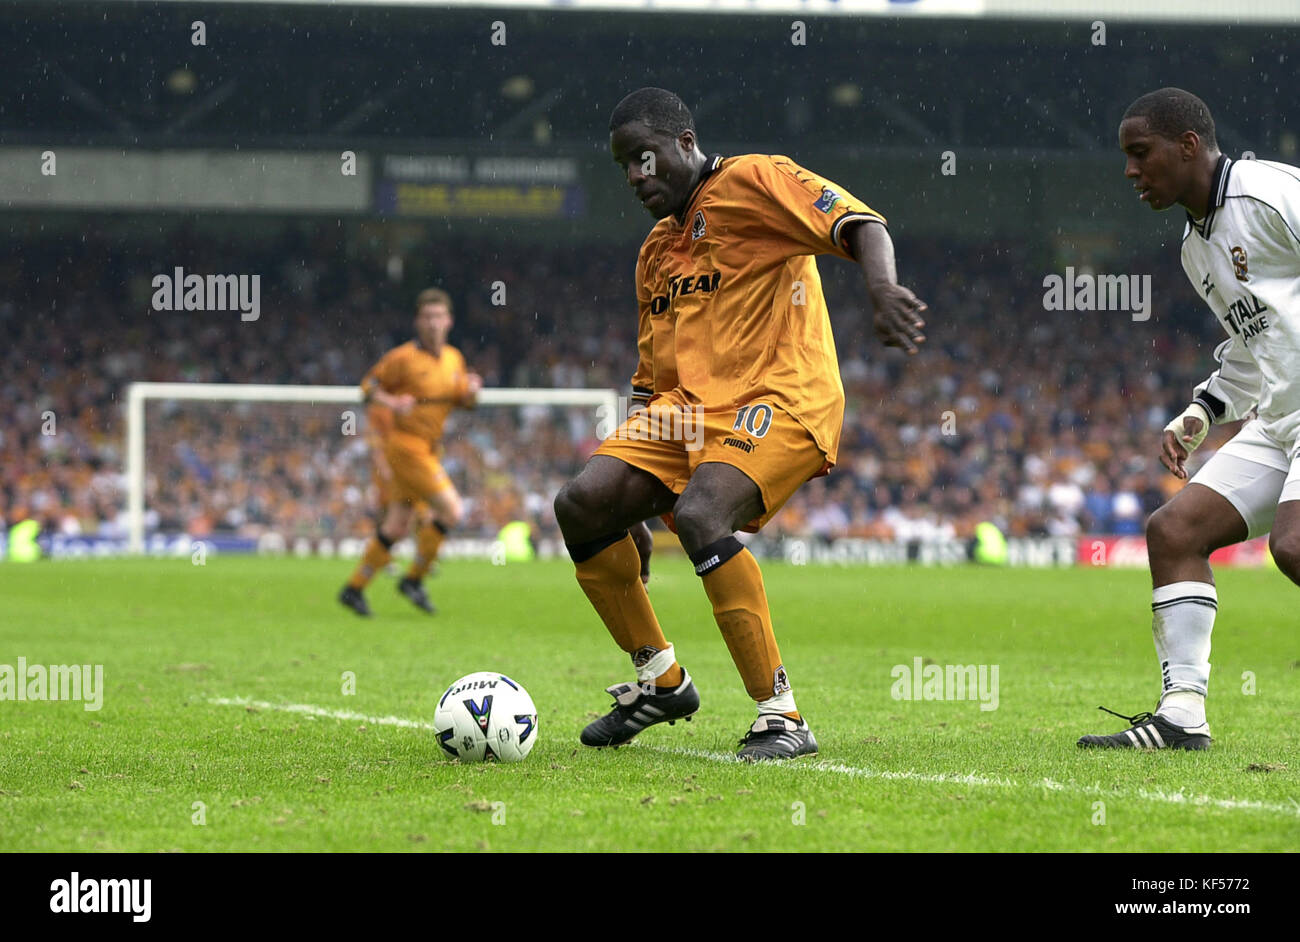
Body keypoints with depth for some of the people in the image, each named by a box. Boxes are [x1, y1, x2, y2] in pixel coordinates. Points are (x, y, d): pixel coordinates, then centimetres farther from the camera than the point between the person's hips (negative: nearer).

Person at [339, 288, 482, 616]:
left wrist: (471, 390, -5)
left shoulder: (454, 359, 9)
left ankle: (354, 588, 17)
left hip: (427, 450, 8)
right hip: (405, 444, -8)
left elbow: (462, 401, 19)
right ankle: (414, 579, -1)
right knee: (451, 511, -14)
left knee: (397, 526, 9)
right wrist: (391, 402, -24)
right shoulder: (403, 357, -12)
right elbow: (369, 384, -5)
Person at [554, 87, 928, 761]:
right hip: (686, 408, 8)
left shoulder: (752, 182, -1)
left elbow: (860, 224, -16)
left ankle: (781, 716, -25)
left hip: (780, 399, -8)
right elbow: (652, 377, 27)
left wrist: (882, 287, -38)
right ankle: (660, 680, 8)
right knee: (583, 503, -11)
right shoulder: (656, 251, 23)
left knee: (699, 515, -32)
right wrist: (635, 494, 19)